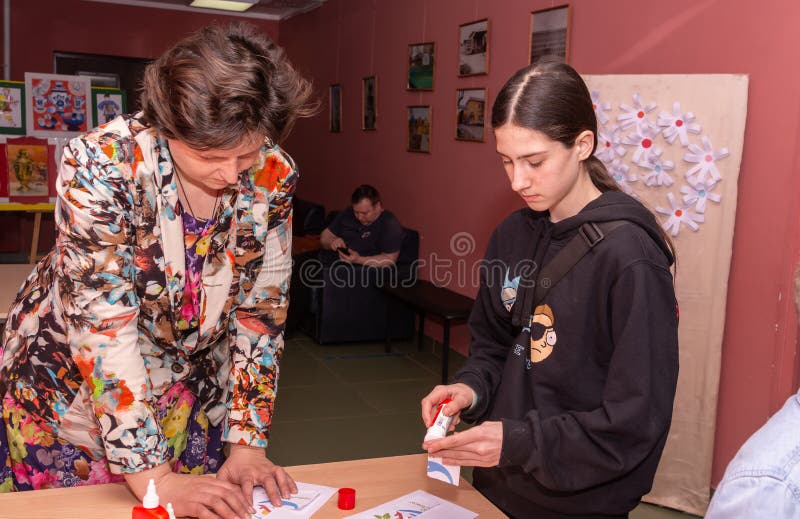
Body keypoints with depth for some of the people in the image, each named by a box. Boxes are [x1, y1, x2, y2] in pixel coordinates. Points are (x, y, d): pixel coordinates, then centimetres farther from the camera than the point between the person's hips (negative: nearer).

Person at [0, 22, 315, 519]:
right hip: (71, 388, -2)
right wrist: (153, 477, -29)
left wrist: (247, 444, -13)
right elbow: (104, 326, -29)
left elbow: (261, 311, -10)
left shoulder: (272, 176, -16)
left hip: (193, 393, 3)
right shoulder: (101, 165, -28)